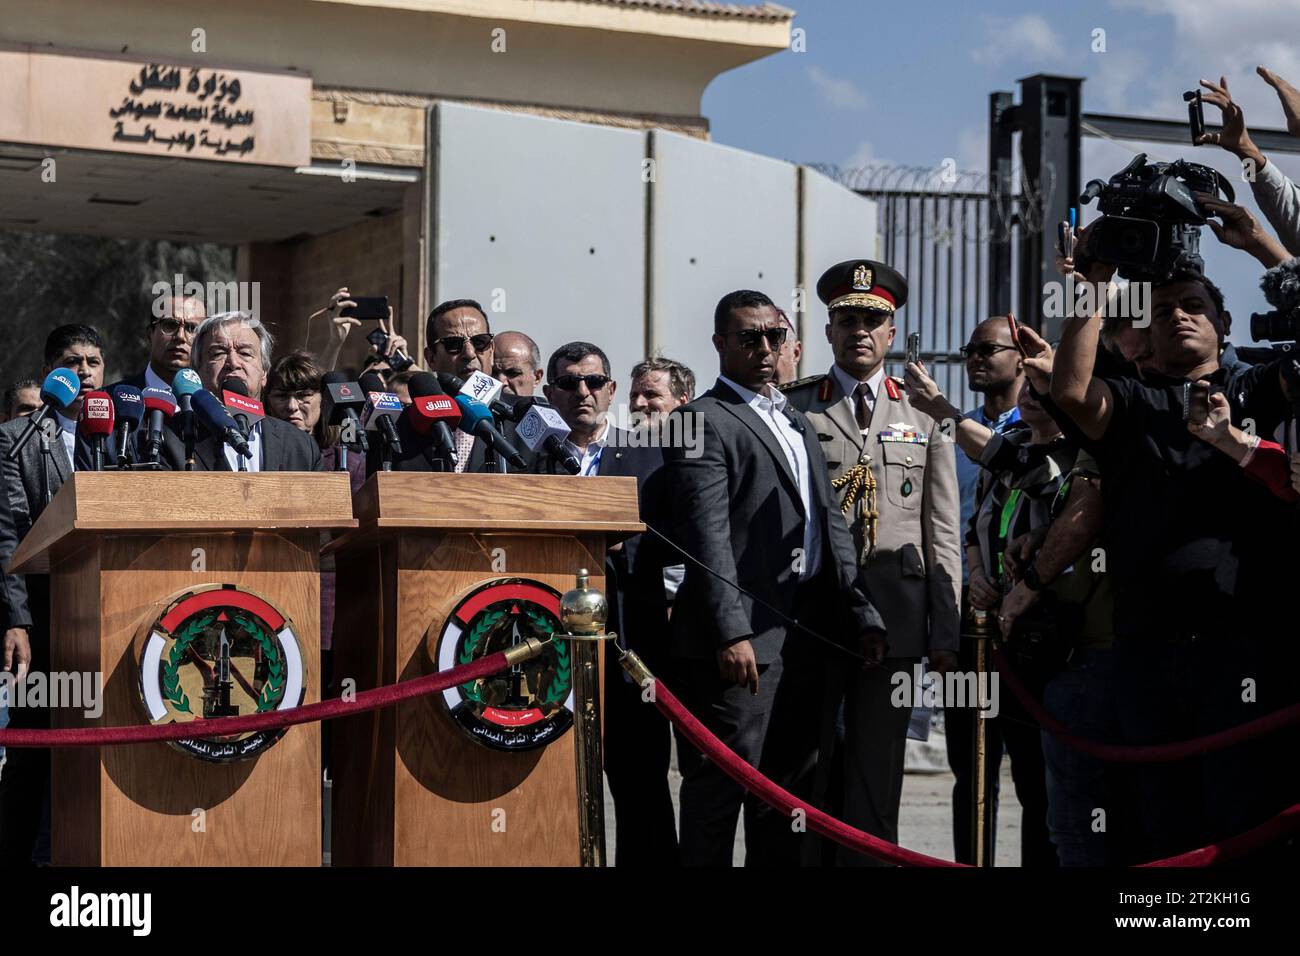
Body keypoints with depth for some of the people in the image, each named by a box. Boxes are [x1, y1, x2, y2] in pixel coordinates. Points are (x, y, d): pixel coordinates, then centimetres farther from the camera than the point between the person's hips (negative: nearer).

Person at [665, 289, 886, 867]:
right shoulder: (703, 420, -4)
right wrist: (731, 632, -21)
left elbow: (831, 522, 19)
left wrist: (861, 615, 10)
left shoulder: (797, 422, 22)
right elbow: (707, 536, -14)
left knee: (789, 786, 11)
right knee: (720, 787, -6)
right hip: (742, 638, -8)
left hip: (807, 633, 8)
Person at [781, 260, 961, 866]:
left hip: (895, 605, 1)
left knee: (876, 768, 2)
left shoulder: (923, 414, 10)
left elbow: (943, 527, 9)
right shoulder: (794, 407, 6)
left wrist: (947, 628, 3)